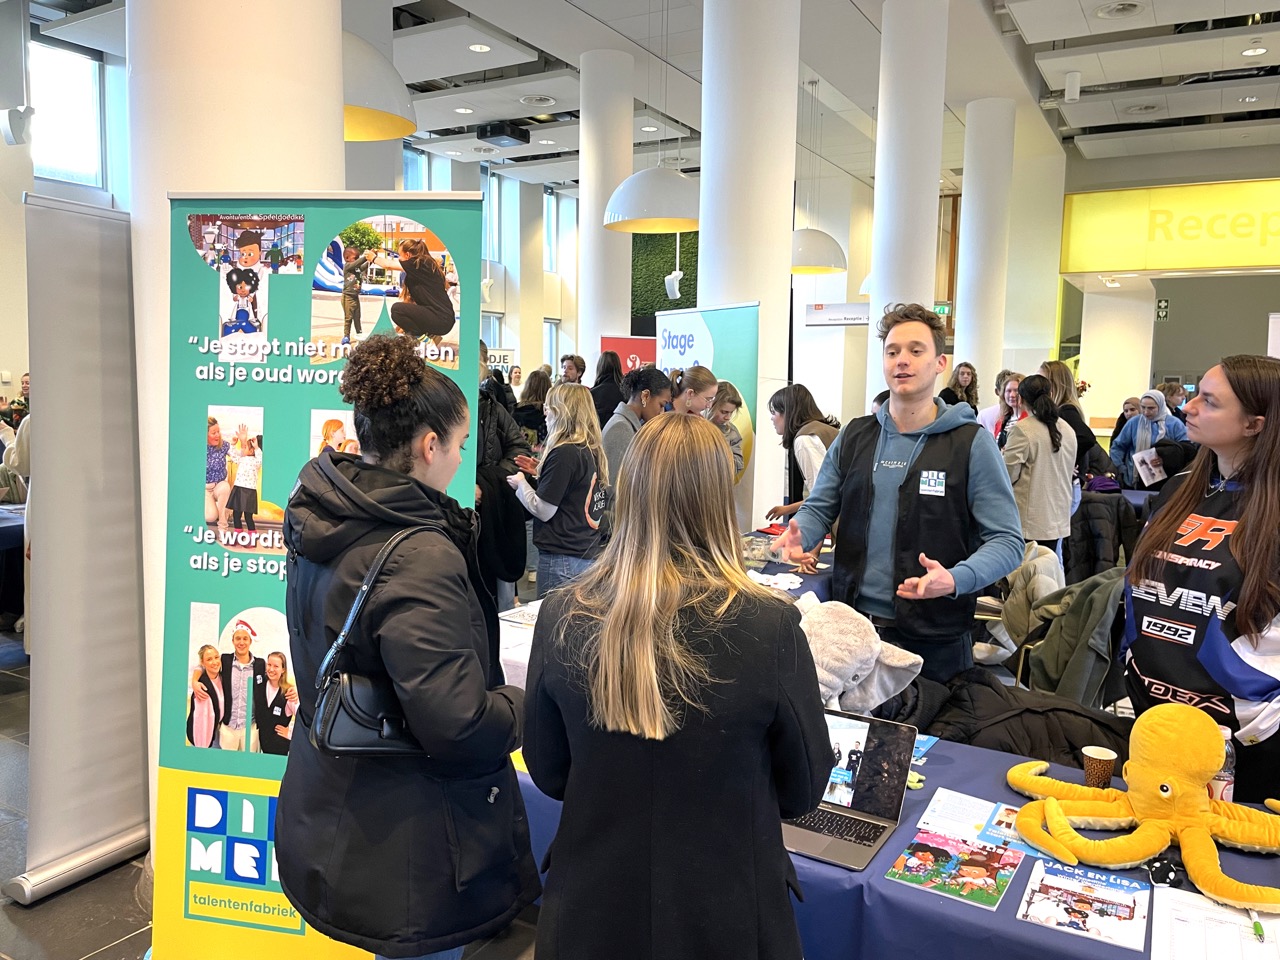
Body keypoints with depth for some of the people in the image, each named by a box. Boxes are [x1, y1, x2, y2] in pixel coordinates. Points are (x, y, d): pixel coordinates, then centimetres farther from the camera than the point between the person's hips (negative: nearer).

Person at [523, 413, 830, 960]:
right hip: (723, 915, -1)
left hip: (591, 912, 2)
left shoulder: (561, 619, -15)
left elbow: (547, 773, 0)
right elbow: (803, 791, -6)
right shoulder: (769, 627, -22)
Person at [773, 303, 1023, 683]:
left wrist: (954, 580, -26)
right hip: (851, 625, 3)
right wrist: (799, 533, -10)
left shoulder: (971, 443, -4)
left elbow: (1007, 541, -7)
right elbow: (819, 507, 14)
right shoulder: (853, 436, 8)